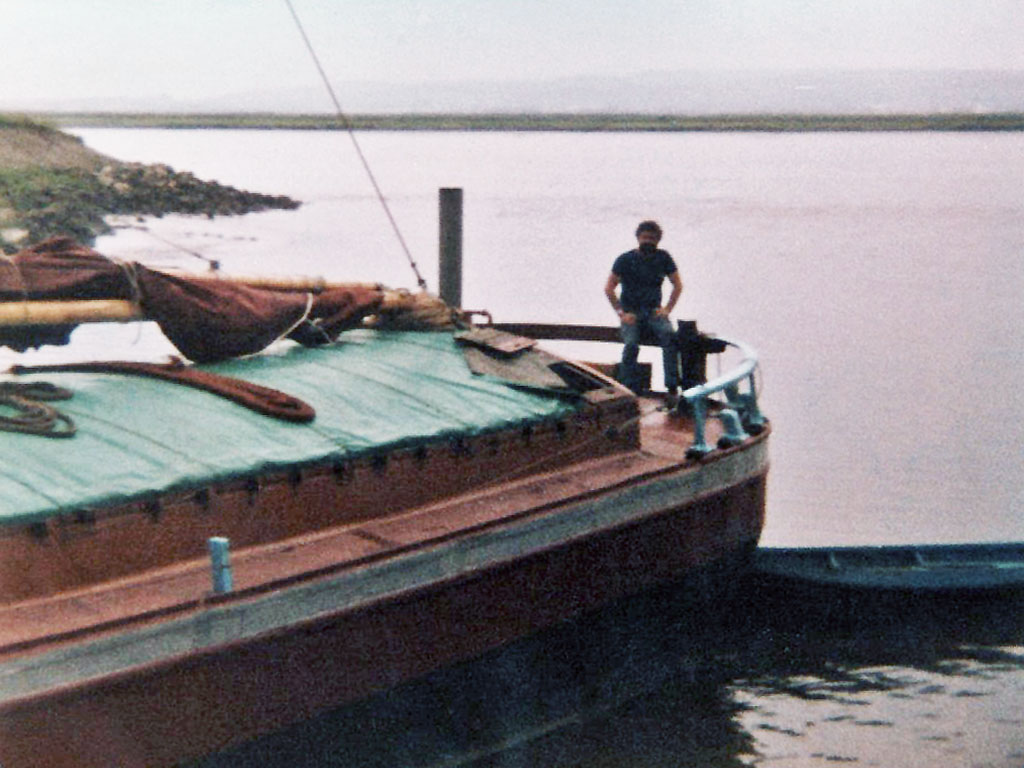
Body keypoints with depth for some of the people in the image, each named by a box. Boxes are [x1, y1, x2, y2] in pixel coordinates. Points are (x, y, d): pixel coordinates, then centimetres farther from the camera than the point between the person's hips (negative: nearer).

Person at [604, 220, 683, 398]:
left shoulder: (663, 258, 4)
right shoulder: (625, 260, -3)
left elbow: (678, 285, 12)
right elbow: (609, 288, 0)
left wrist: (667, 309, 0)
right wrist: (621, 313, -8)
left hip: (654, 311, 1)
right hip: (631, 312, -1)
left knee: (669, 336, -29)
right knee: (631, 345, -30)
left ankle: (672, 388, -28)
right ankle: (630, 391, -26)